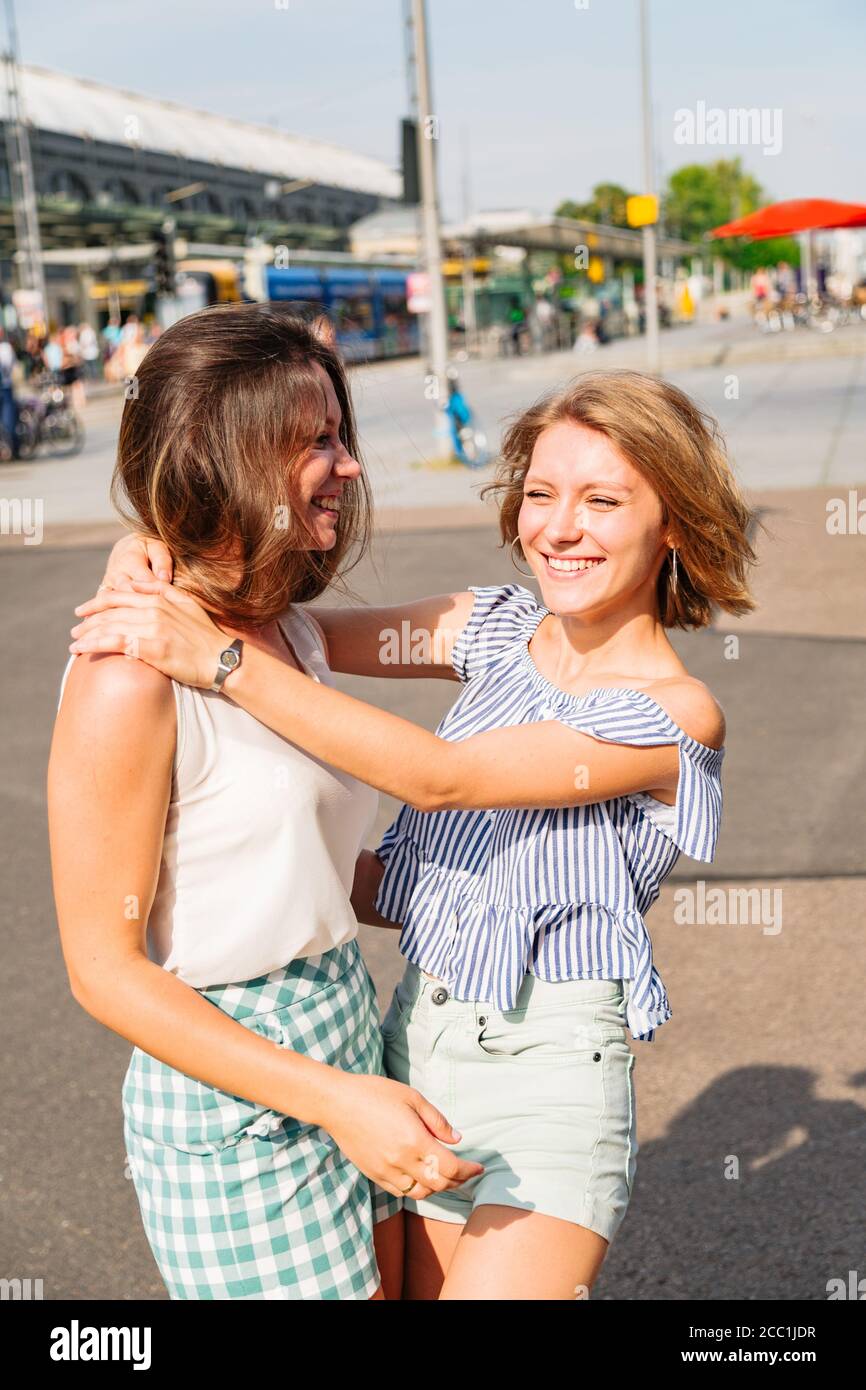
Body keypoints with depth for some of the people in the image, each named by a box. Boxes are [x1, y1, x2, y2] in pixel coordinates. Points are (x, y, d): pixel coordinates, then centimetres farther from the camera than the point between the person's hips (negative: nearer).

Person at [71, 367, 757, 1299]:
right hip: (415, 1033, 6)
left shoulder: (675, 713, -14)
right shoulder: (499, 627, 5)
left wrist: (221, 660, -24)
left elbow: (438, 776, -22)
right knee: (415, 1285, 12)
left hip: (546, 1070, -5)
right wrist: (153, 559, -15)